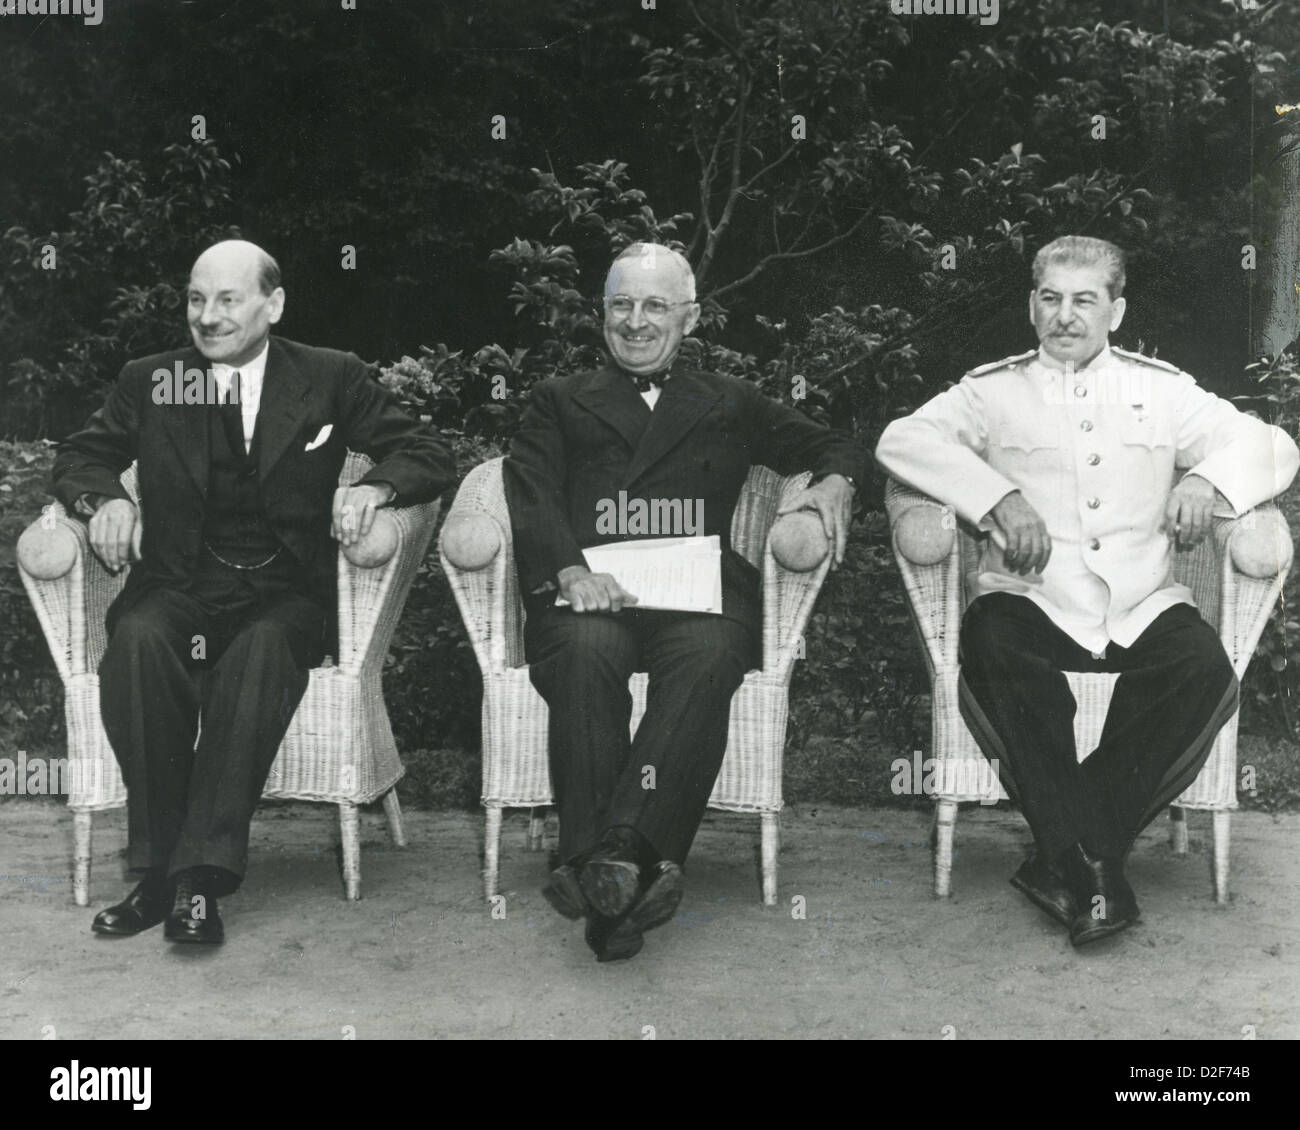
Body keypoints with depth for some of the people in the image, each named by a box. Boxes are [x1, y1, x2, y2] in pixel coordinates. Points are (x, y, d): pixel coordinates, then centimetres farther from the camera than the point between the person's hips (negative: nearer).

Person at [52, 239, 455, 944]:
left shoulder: (331, 378, 9)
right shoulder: (150, 381, 14)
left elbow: (428, 456, 6)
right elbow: (80, 456, 17)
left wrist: (372, 488, -17)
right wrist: (104, 499, -8)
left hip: (287, 594, -1)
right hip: (179, 587, 2)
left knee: (261, 649, -36)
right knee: (138, 639, -33)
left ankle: (202, 878, -33)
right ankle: (160, 867, -26)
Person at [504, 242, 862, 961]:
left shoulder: (729, 405, 30)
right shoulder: (560, 401, 26)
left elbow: (827, 444, 29)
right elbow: (531, 498, 10)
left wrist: (834, 480, 3)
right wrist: (569, 570, -12)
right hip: (587, 593, 0)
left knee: (709, 654, -35)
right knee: (587, 651, -35)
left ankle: (622, 847, -46)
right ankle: (608, 884, -41)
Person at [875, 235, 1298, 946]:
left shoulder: (1160, 390, 21)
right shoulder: (995, 391, 15)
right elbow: (902, 441, -1)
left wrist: (1208, 482, -7)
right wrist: (999, 497, -15)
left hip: (1142, 606, 2)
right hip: (1031, 598, -1)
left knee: (1204, 670, -29)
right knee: (993, 648, -36)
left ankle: (1067, 862, -21)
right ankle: (1092, 863, -28)